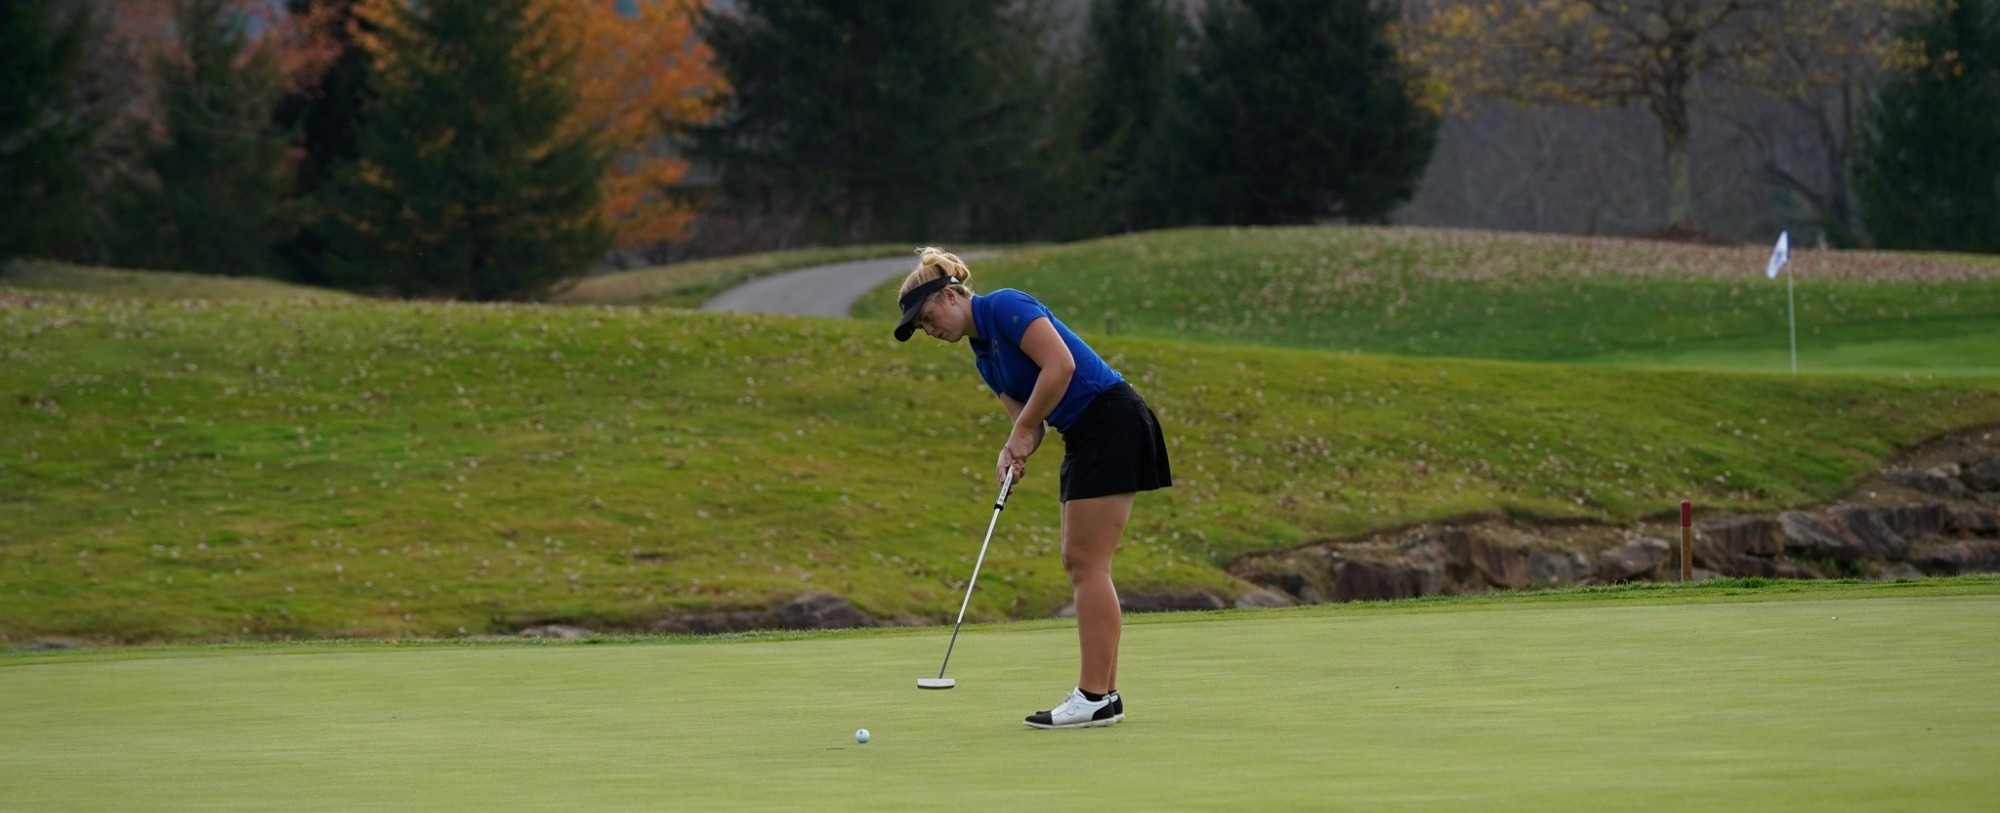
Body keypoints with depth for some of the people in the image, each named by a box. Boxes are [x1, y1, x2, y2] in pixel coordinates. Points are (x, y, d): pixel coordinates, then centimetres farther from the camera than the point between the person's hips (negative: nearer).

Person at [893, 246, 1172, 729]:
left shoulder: (1005, 307, -10)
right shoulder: (984, 357, 18)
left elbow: (1061, 364, -21)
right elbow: (1028, 422, 15)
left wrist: (1022, 430, -12)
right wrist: (1014, 453, -7)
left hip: (1111, 423, -10)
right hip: (1084, 438, 10)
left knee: (1087, 563, -10)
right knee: (1080, 563, 8)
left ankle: (1095, 698, -10)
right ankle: (1105, 692, 10)